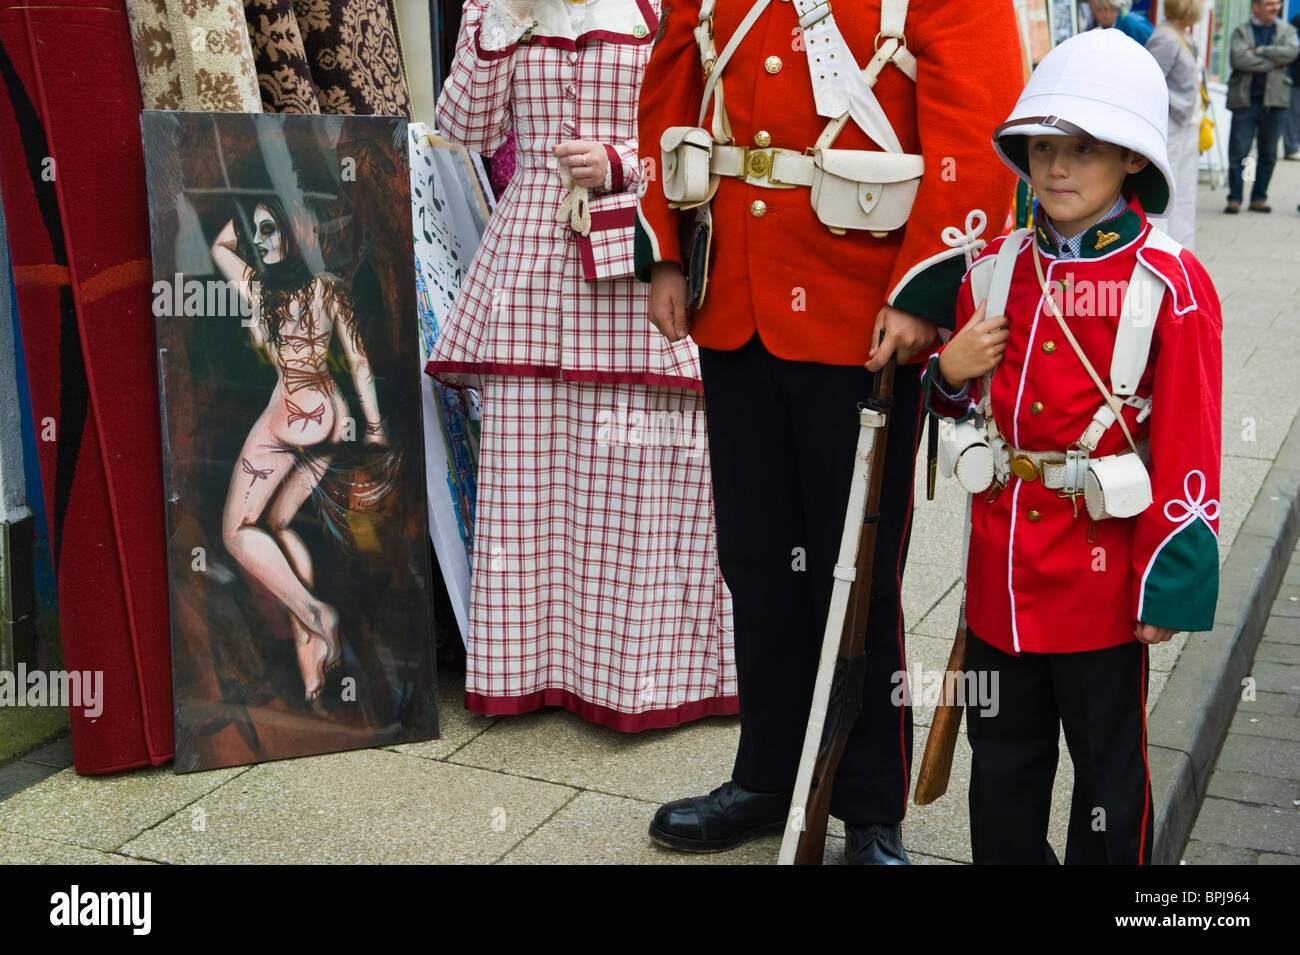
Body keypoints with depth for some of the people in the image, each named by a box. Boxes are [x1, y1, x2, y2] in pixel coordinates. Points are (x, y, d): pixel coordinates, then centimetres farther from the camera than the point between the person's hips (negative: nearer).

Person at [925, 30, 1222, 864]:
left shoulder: (1171, 286, -11)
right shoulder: (995, 270, 5)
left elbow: (1187, 447, -11)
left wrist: (1169, 583, -12)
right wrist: (951, 373, -6)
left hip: (1101, 570, -5)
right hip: (1002, 567, 5)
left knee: (1109, 765, 13)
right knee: (1002, 761, 18)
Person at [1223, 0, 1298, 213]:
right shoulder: (1241, 32, 6)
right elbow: (1238, 58, -12)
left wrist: (1258, 51, -11)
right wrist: (1273, 62, -9)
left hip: (1274, 100, 2)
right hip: (1245, 100, -2)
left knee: (1268, 154, 6)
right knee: (1238, 152, -5)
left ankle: (1259, 198, 15)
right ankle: (1234, 198, 3)